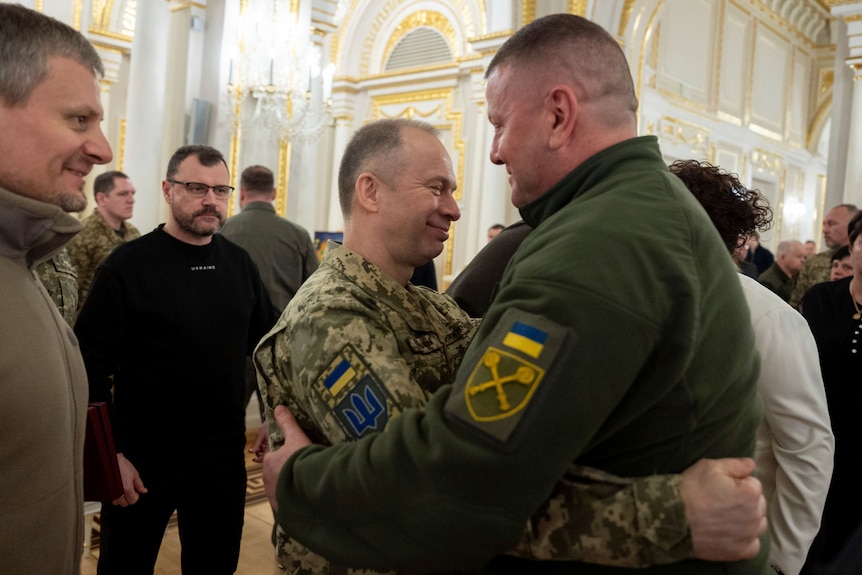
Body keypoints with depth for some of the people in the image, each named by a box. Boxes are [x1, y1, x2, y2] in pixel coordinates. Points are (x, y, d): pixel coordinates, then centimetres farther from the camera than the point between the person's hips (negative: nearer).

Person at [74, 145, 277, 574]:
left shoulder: (240, 263, 3)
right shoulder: (129, 264, -10)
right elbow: (91, 364, -11)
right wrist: (110, 452, -13)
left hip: (224, 455, 4)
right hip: (141, 459, -3)